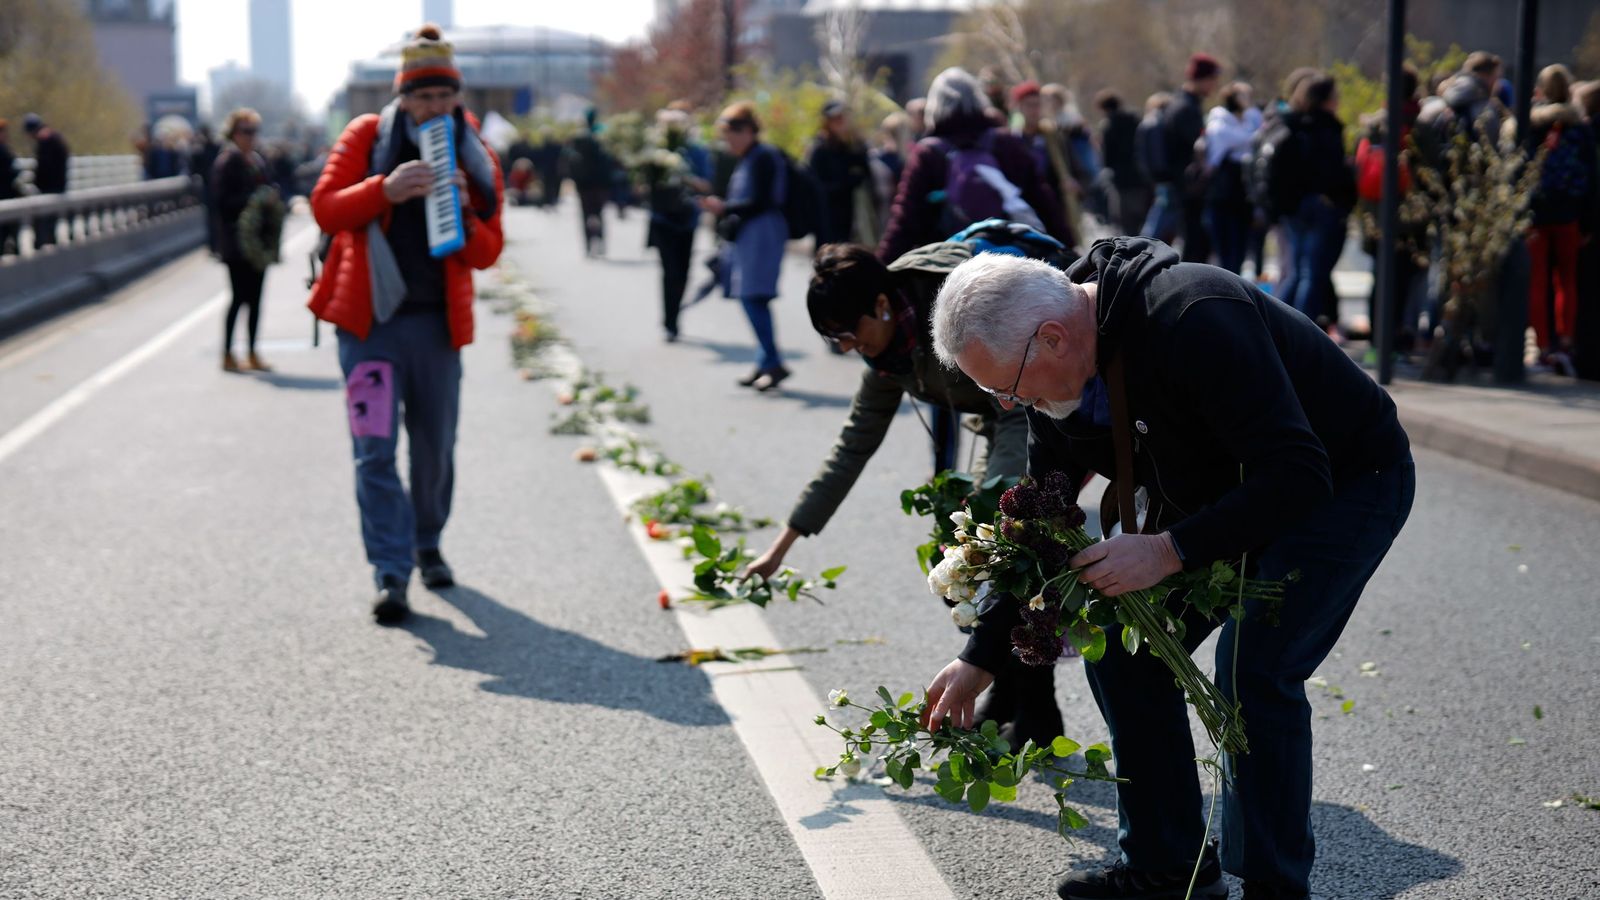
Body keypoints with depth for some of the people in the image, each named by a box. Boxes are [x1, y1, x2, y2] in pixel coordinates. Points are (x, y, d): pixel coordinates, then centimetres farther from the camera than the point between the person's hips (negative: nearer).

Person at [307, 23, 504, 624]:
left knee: (435, 448, 12)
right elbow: (325, 208, -9)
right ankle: (390, 574, -10)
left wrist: (464, 212, -18)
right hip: (368, 320, -3)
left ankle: (427, 547, 34)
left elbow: (487, 254, 2)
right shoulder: (367, 136, -1)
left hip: (436, 323, 3)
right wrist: (384, 189, -25)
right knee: (375, 450, -10)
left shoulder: (477, 159, 6)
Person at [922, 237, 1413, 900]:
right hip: (1220, 492, 8)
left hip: (1345, 484, -8)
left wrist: (1171, 550, -40)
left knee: (1253, 671, -22)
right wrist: (979, 658, 1)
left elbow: (1299, 477, -37)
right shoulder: (1060, 374, -10)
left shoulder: (1197, 321, -36)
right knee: (1122, 649, 0)